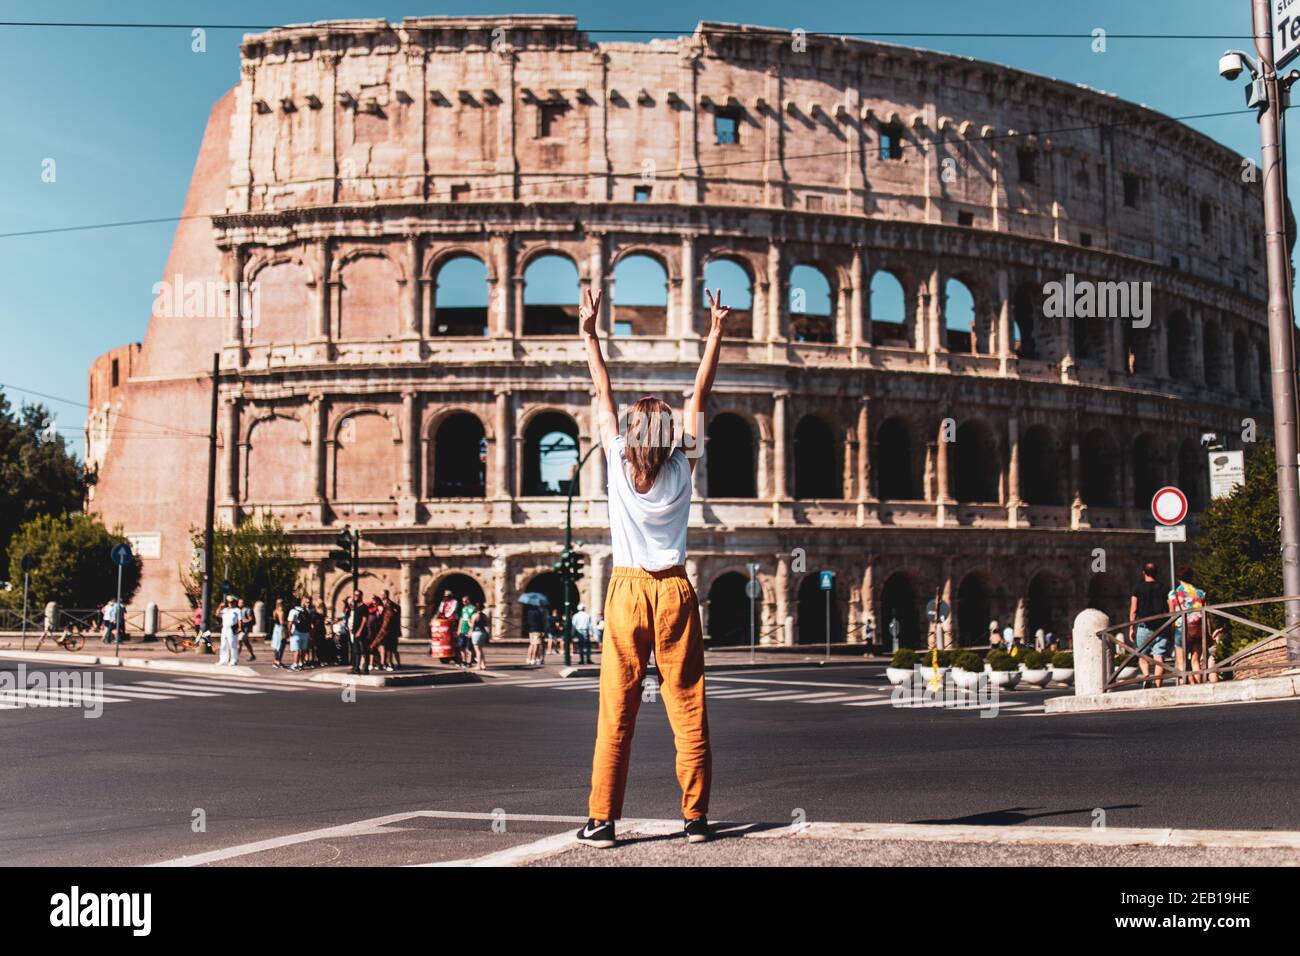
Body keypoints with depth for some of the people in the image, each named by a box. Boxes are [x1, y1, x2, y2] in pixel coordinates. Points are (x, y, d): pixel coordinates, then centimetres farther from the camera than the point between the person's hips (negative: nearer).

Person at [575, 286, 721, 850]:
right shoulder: (682, 468, -3)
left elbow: (603, 395, 7)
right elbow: (700, 395, 4)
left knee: (616, 712, 2)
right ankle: (695, 817, 9)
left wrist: (589, 335, 15)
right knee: (687, 710, 5)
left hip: (627, 591, 0)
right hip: (675, 592, 0)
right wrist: (715, 333, 10)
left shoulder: (618, 463, -3)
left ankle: (601, 819, 6)